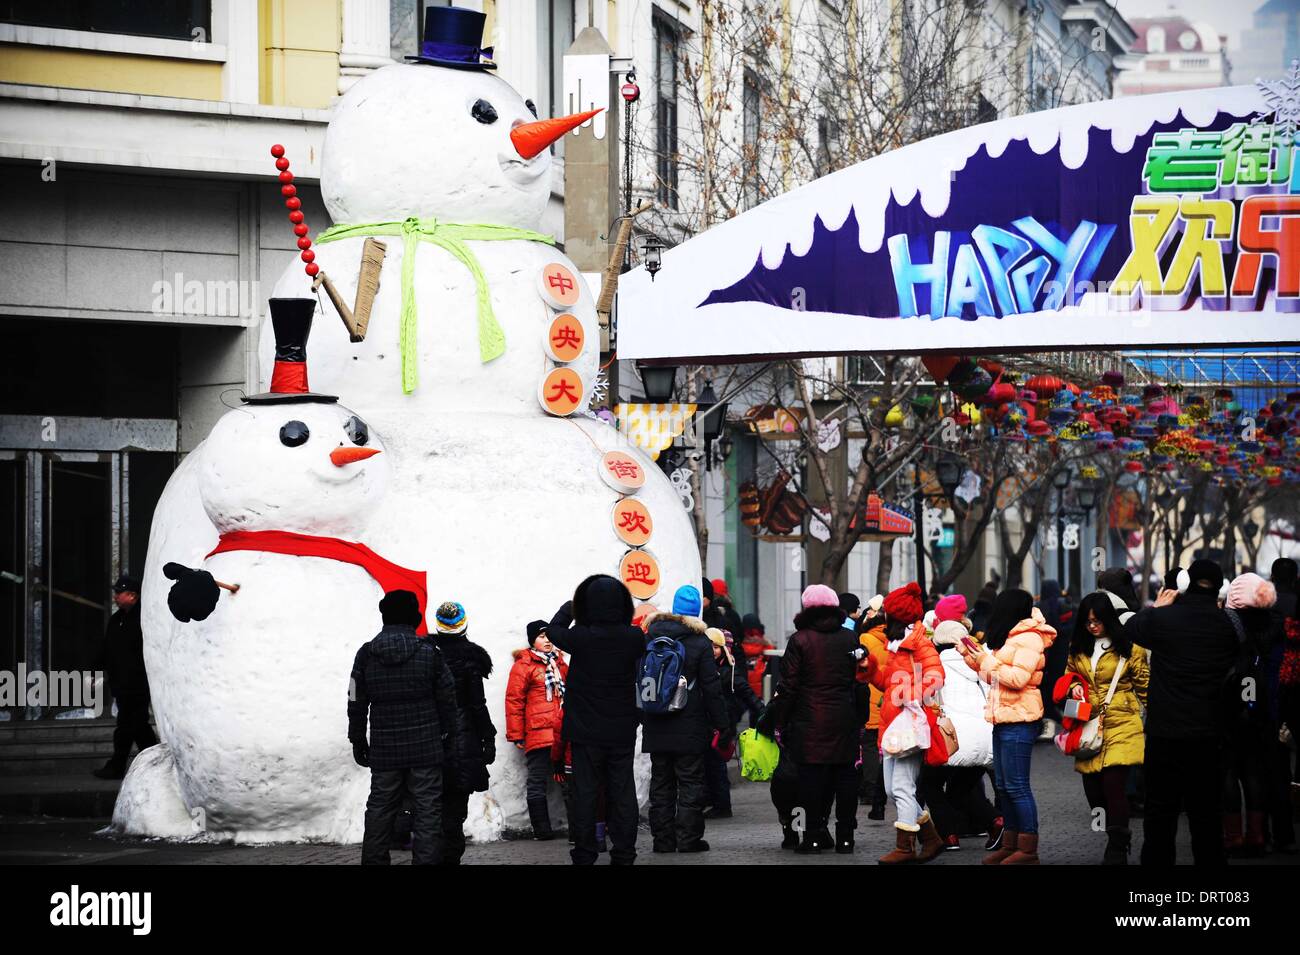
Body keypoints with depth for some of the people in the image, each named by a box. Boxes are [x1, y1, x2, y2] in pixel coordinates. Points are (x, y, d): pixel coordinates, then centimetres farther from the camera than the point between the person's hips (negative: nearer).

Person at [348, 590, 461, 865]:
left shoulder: (366, 654, -1)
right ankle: (426, 860, -3)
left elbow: (356, 704, 5)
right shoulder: (428, 653, -5)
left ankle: (374, 861, 11)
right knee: (427, 813, 0)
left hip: (383, 750, 2)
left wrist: (358, 742, 16)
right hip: (425, 749, -2)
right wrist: (451, 740, 9)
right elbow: (447, 701, -1)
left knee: (379, 813, 9)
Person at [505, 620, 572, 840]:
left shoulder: (559, 663, 18)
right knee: (537, 782, 0)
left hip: (563, 735, 6)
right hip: (538, 734, -6)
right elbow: (514, 700, -4)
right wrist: (516, 735, -8)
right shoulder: (523, 665, -1)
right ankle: (542, 830, 3)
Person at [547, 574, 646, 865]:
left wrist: (569, 608, 21)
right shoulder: (633, 638, -11)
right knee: (622, 794, 9)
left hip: (586, 732, -2)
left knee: (585, 794, 5)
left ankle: (584, 855, 8)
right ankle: (623, 855, 12)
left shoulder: (581, 638, -17)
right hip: (622, 732, 2)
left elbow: (553, 630, 4)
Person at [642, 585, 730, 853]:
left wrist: (642, 718, 18)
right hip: (689, 728, -4)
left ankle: (662, 838, 10)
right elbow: (712, 688, -8)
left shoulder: (649, 638, 4)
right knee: (690, 782, 2)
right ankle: (688, 837, -1)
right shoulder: (700, 642, -8)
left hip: (656, 728, 4)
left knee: (661, 783, 10)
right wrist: (722, 725, -2)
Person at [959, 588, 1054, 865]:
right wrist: (970, 655, 15)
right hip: (1004, 718, 10)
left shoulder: (1029, 638, -11)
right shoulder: (1013, 637, 21)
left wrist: (988, 661, -13)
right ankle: (1010, 844, 16)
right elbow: (992, 676, 24)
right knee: (1003, 785, 11)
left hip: (1019, 720, -10)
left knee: (1016, 785, -9)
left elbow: (1018, 678, -21)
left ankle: (1028, 850, -7)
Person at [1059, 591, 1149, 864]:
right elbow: (1069, 678, 28)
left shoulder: (1128, 648, 0)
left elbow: (1144, 687, 5)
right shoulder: (1078, 649, 13)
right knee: (1093, 789, 2)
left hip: (1121, 726, -5)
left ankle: (1117, 850, -9)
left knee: (1114, 784, -15)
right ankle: (1120, 838, 25)